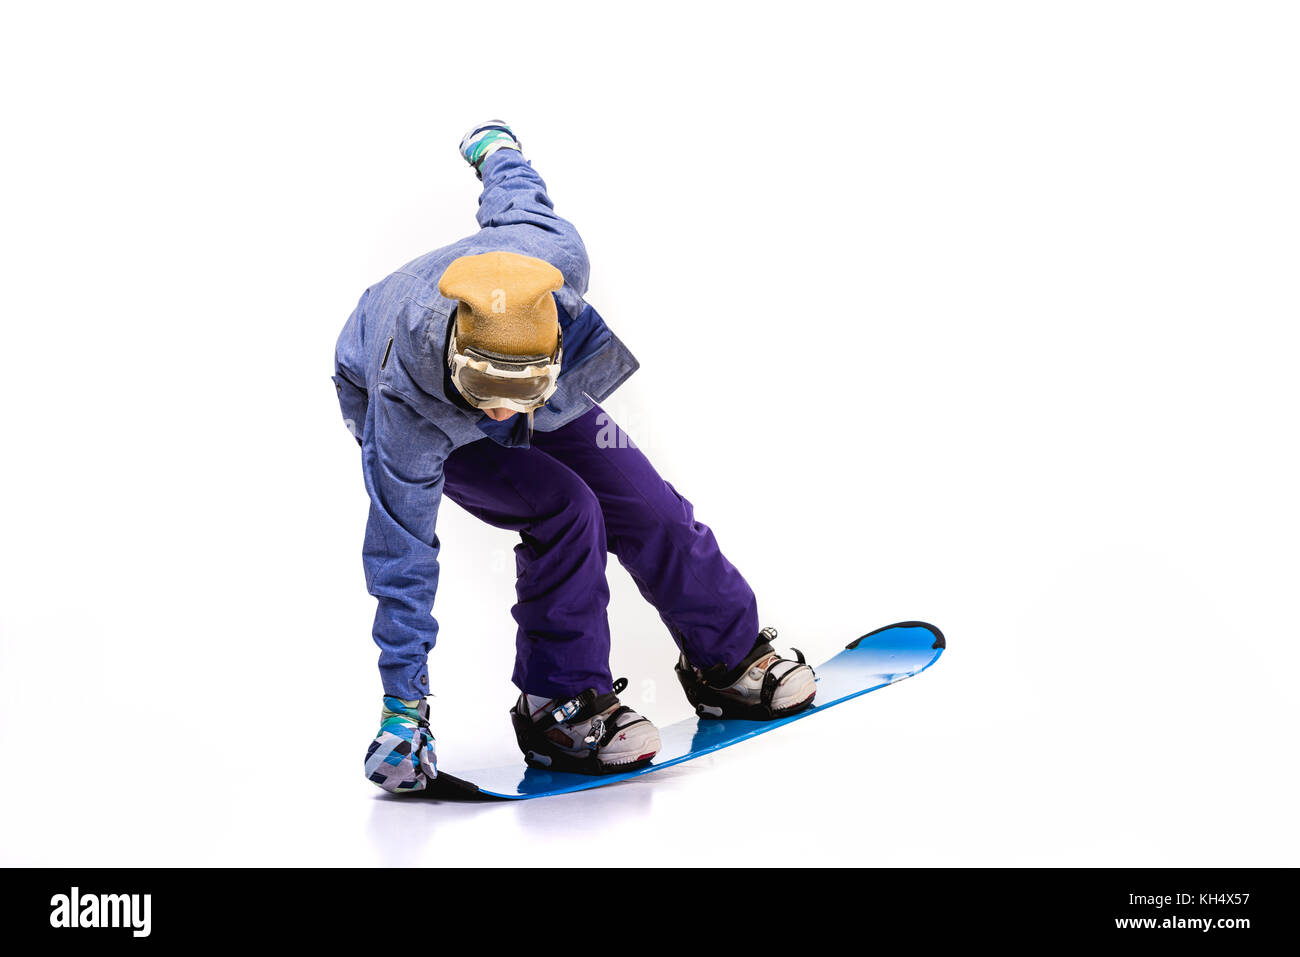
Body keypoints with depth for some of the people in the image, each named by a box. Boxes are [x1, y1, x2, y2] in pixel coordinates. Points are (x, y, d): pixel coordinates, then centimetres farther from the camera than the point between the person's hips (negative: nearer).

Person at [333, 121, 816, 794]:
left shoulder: (552, 254, -41)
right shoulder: (406, 410, -44)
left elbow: (513, 187, -16)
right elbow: (402, 560, -34)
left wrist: (491, 142, 10)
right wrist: (403, 704, -30)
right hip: (433, 423, -4)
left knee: (642, 502, -1)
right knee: (563, 512, -27)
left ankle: (724, 656, 22)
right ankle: (555, 707, -10)